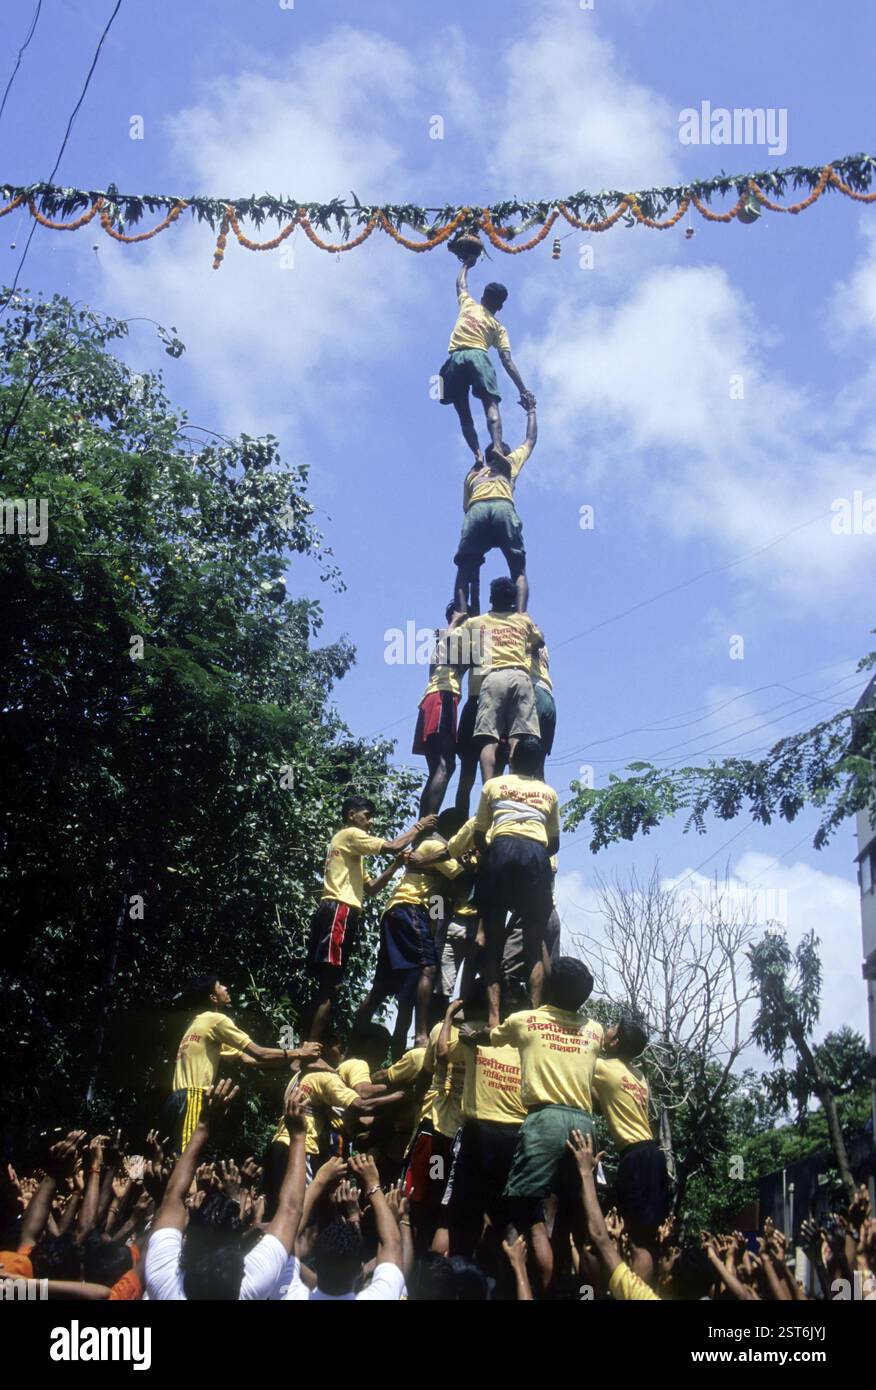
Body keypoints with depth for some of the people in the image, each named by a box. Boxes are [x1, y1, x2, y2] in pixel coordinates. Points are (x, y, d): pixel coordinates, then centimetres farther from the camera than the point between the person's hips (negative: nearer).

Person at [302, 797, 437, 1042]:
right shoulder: (350, 835, 0)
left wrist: (396, 865, 17)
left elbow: (369, 888, 27)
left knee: (324, 987, 7)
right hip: (339, 912, -10)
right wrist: (418, 826, 3)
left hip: (337, 913, 10)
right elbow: (392, 846, -11)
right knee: (329, 987, -15)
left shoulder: (350, 848, 30)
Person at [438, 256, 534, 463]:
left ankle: (478, 453, -17)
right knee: (491, 405, -16)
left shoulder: (468, 305, 26)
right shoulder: (499, 328, 21)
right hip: (478, 357, -2)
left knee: (463, 412, 2)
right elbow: (507, 362, 10)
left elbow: (461, 283, 47)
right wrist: (523, 390, 8)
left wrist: (465, 265, 66)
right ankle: (497, 448, -41)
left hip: (455, 359, 2)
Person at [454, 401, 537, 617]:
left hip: (476, 510, 1)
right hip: (503, 508, -1)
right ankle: (521, 616, -23)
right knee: (519, 571, 0)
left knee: (466, 569, 3)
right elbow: (531, 439, 50)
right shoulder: (510, 461, 34)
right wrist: (531, 410, 63)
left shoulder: (473, 473, 38)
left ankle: (462, 616, -20)